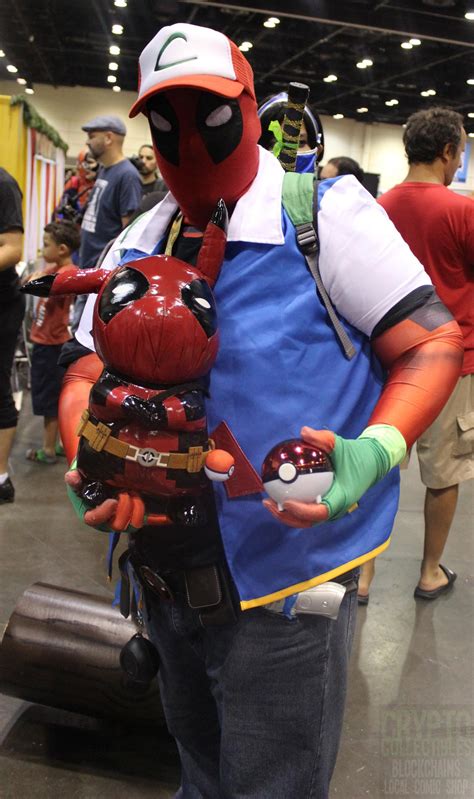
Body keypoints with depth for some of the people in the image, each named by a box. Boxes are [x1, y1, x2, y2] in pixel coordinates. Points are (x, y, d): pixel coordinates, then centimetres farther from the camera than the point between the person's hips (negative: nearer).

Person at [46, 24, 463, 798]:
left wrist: (375, 451, -29)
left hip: (282, 587, -5)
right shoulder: (136, 246, 6)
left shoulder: (323, 213, -11)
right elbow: (87, 377, 7)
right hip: (167, 581, 6)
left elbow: (433, 343, -11)